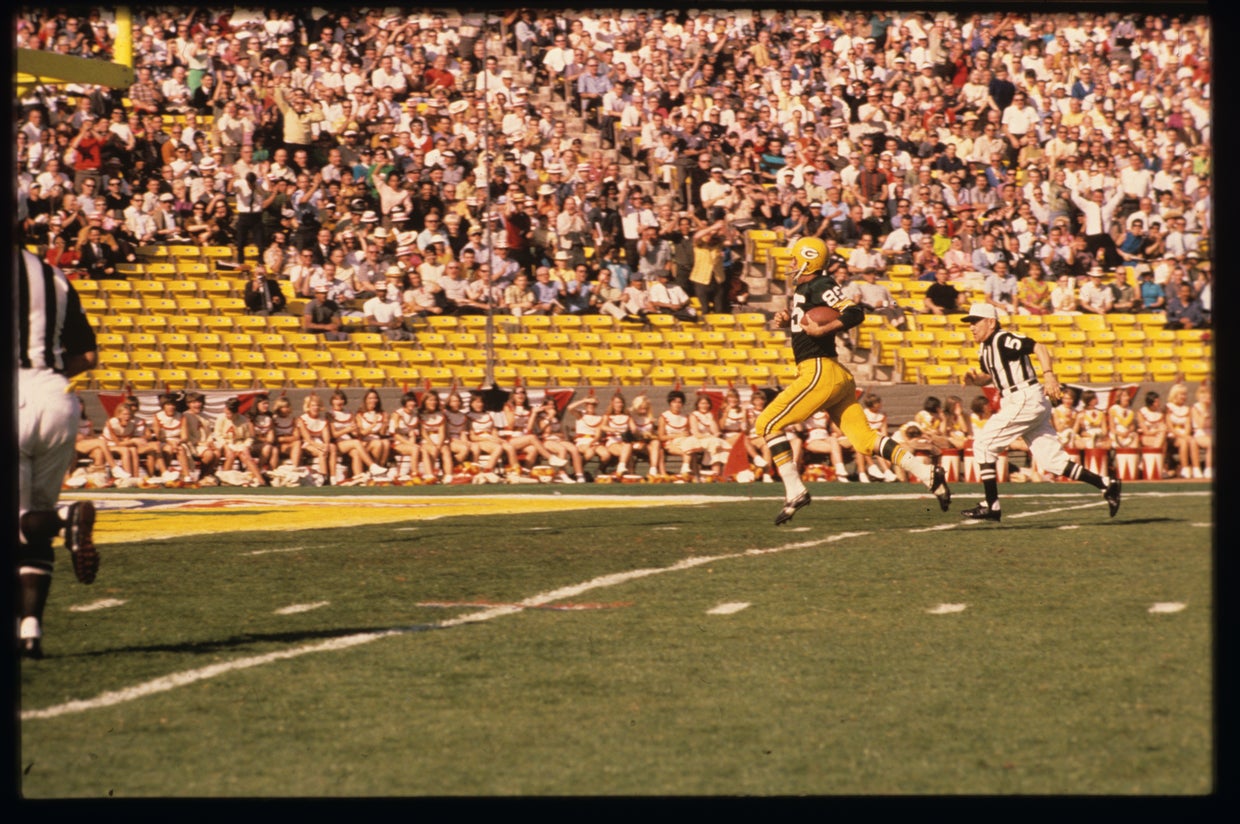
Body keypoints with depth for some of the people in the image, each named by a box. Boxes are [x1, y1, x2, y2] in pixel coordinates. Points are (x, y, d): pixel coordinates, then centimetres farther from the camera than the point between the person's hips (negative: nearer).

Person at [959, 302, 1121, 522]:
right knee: (1051, 459, 7)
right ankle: (1106, 484, 8)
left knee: (983, 445, -6)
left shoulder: (1003, 339, -13)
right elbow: (989, 377, 28)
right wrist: (975, 379, 6)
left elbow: (1039, 348, -21)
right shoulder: (985, 348, 16)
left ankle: (991, 506, -4)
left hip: (1026, 400, -10)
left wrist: (1049, 376, -32)